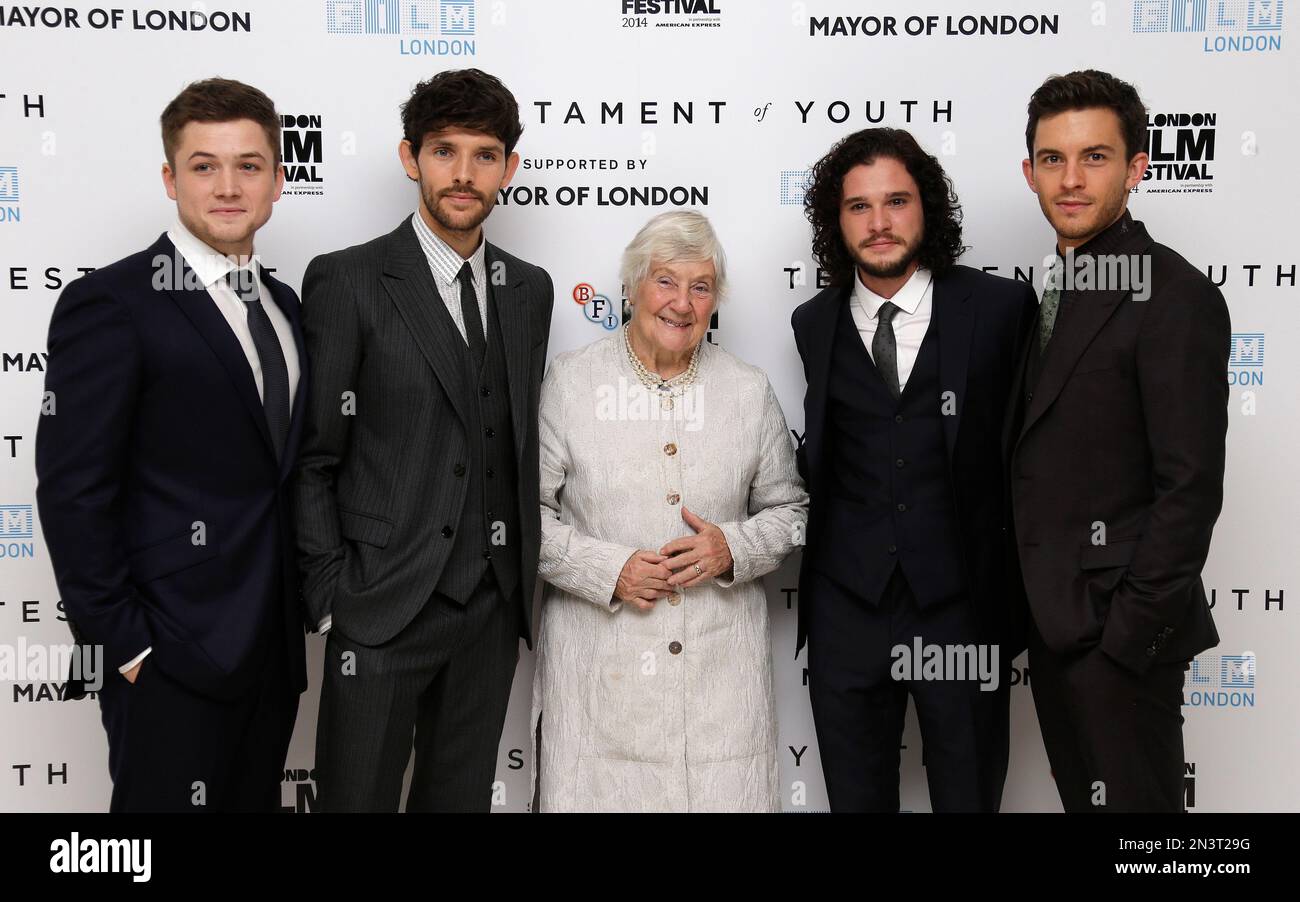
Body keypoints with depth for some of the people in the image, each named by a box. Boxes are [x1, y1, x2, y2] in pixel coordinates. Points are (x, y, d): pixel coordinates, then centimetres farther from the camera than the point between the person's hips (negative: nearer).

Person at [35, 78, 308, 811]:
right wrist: (124, 645, -15)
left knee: (257, 800, 16)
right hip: (172, 655, -7)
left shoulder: (283, 303, 11)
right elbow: (73, 492, -14)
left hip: (272, 642, 7)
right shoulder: (110, 304, -11)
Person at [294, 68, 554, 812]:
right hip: (384, 608, -4)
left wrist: (527, 578, 8)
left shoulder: (530, 290, 8)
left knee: (462, 796, 16)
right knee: (359, 796, 6)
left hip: (495, 606, 5)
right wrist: (332, 596, -10)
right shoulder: (348, 283, -7)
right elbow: (312, 458, -7)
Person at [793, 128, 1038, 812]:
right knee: (855, 796, 16)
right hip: (848, 607, 2)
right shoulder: (815, 325, 6)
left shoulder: (1001, 307, -3)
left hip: (963, 602, -2)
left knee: (969, 793, 12)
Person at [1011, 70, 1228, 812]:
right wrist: (1039, 608, 10)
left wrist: (1131, 632, -18)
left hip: (1117, 625, -8)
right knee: (1082, 797, 17)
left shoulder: (1175, 297, -14)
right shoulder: (1054, 291, 12)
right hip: (1054, 620, 8)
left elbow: (1191, 486, -17)